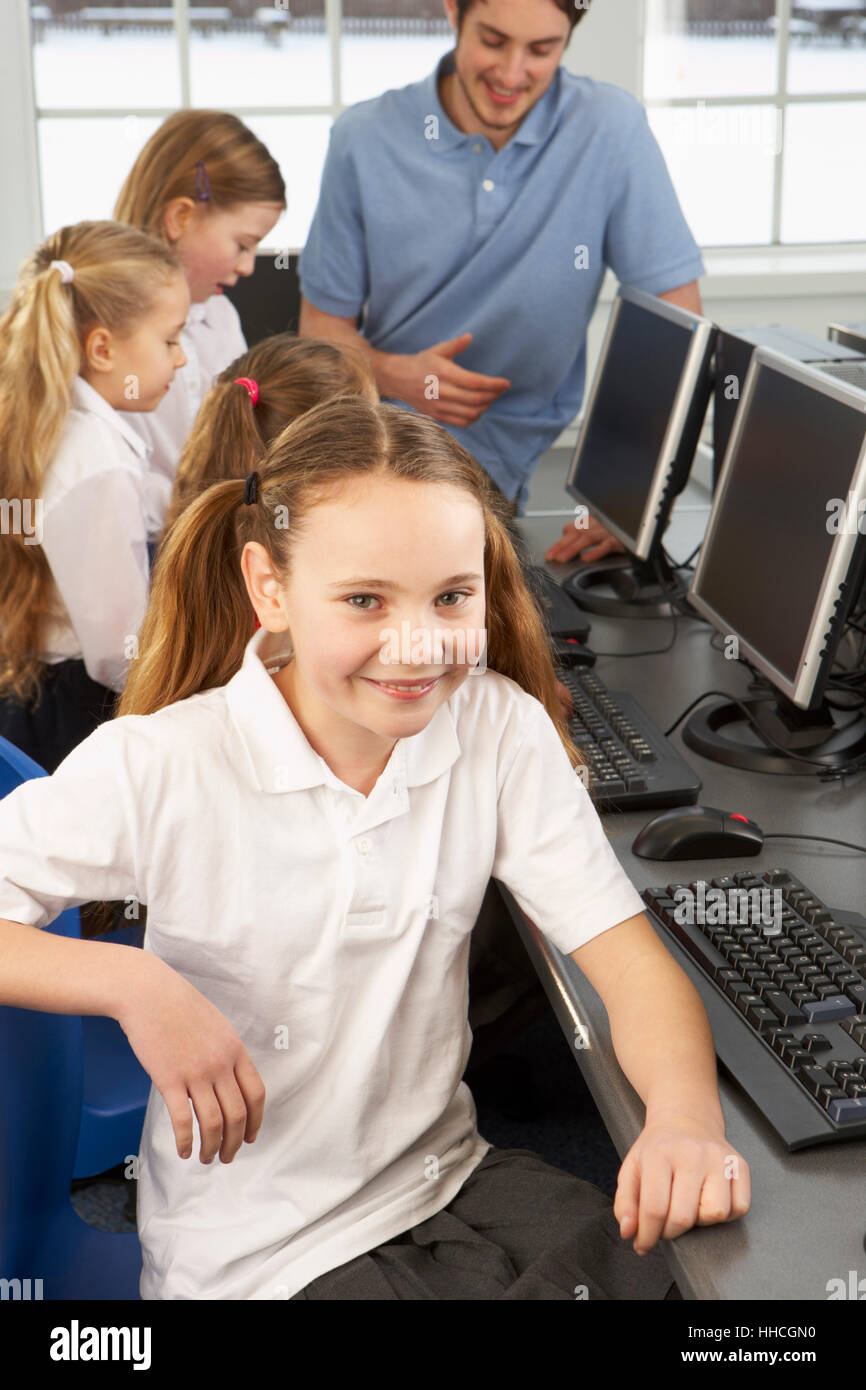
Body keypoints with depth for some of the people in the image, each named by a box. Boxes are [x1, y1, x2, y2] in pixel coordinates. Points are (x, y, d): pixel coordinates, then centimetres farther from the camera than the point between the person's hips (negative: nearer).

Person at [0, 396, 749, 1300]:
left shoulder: (503, 731, -7)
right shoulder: (158, 770, -16)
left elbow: (625, 953, -10)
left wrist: (686, 1115, -29)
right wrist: (131, 981, -28)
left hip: (447, 1181, 4)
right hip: (252, 1253, -3)